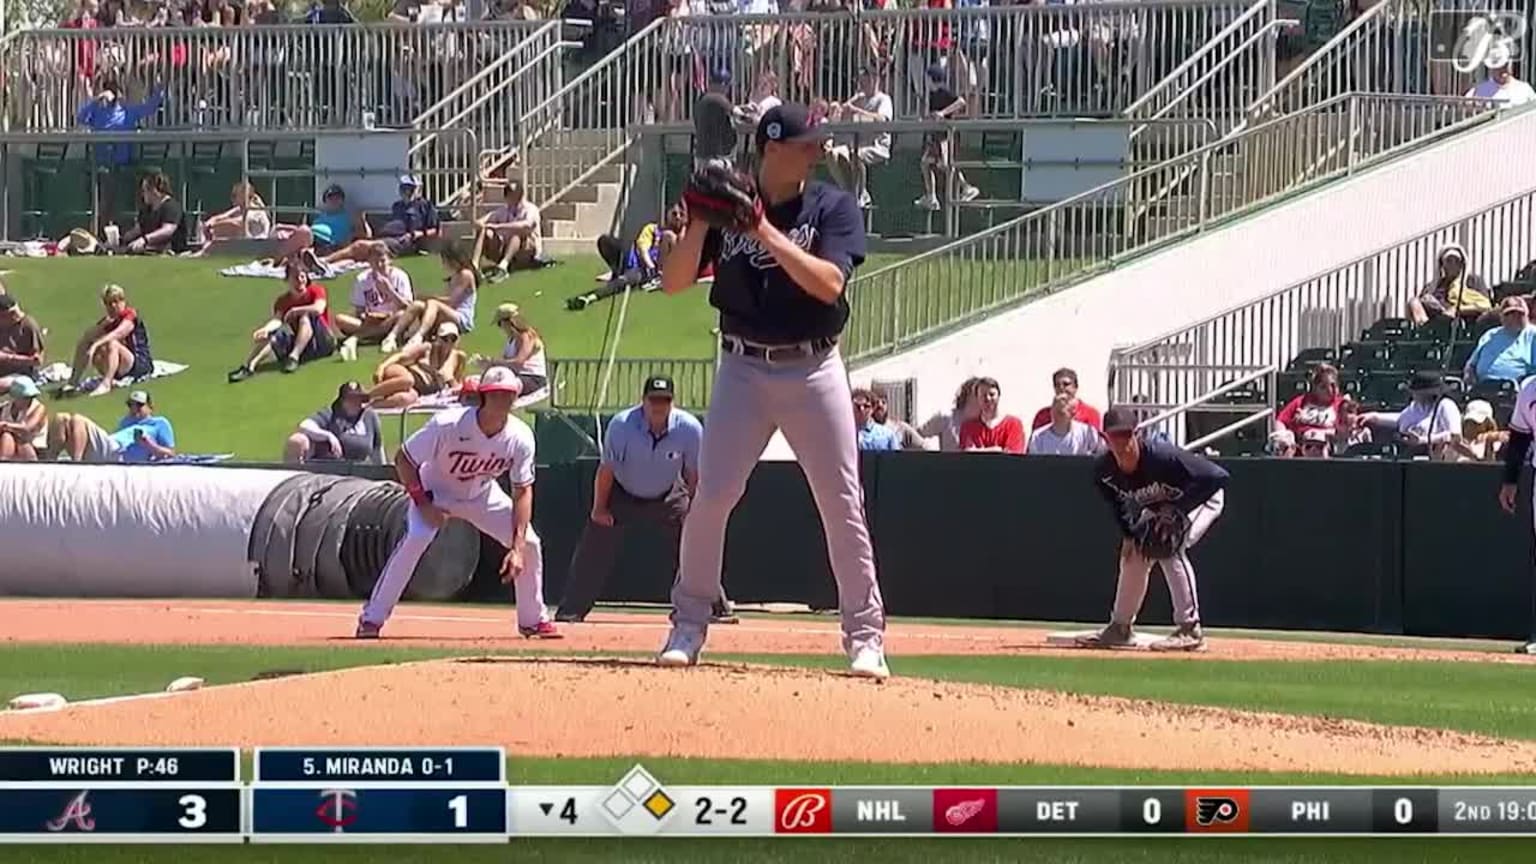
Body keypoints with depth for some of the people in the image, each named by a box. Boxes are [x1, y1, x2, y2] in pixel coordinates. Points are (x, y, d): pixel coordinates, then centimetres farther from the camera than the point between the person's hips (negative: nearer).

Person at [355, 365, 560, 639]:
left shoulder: (520, 437, -24)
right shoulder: (447, 425, -34)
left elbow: (522, 492, -17)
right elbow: (403, 460, -21)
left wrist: (517, 549, -25)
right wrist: (423, 503, -27)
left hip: (482, 495, 4)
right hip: (435, 491, -4)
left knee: (530, 544, -7)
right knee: (415, 539, -29)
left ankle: (534, 620, 14)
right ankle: (371, 618, -21)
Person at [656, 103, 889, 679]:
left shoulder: (833, 208, -2)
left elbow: (828, 282, -18)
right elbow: (674, 281, -3)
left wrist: (764, 231, -23)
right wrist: (700, 221, -18)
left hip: (814, 369, -1)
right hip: (743, 368, 1)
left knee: (843, 505, -1)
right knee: (711, 497, -4)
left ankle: (865, 636, 5)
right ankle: (689, 624, 9)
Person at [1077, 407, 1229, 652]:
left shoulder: (1162, 458, -39)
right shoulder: (1104, 471, -20)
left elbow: (1218, 476, -38)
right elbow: (1117, 503, 2)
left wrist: (1175, 510, -37)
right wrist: (1129, 534, -14)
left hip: (1201, 499, -7)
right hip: (1157, 508, 7)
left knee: (1169, 547, -26)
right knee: (1133, 555, 5)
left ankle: (1190, 629, -23)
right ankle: (1120, 627, 23)